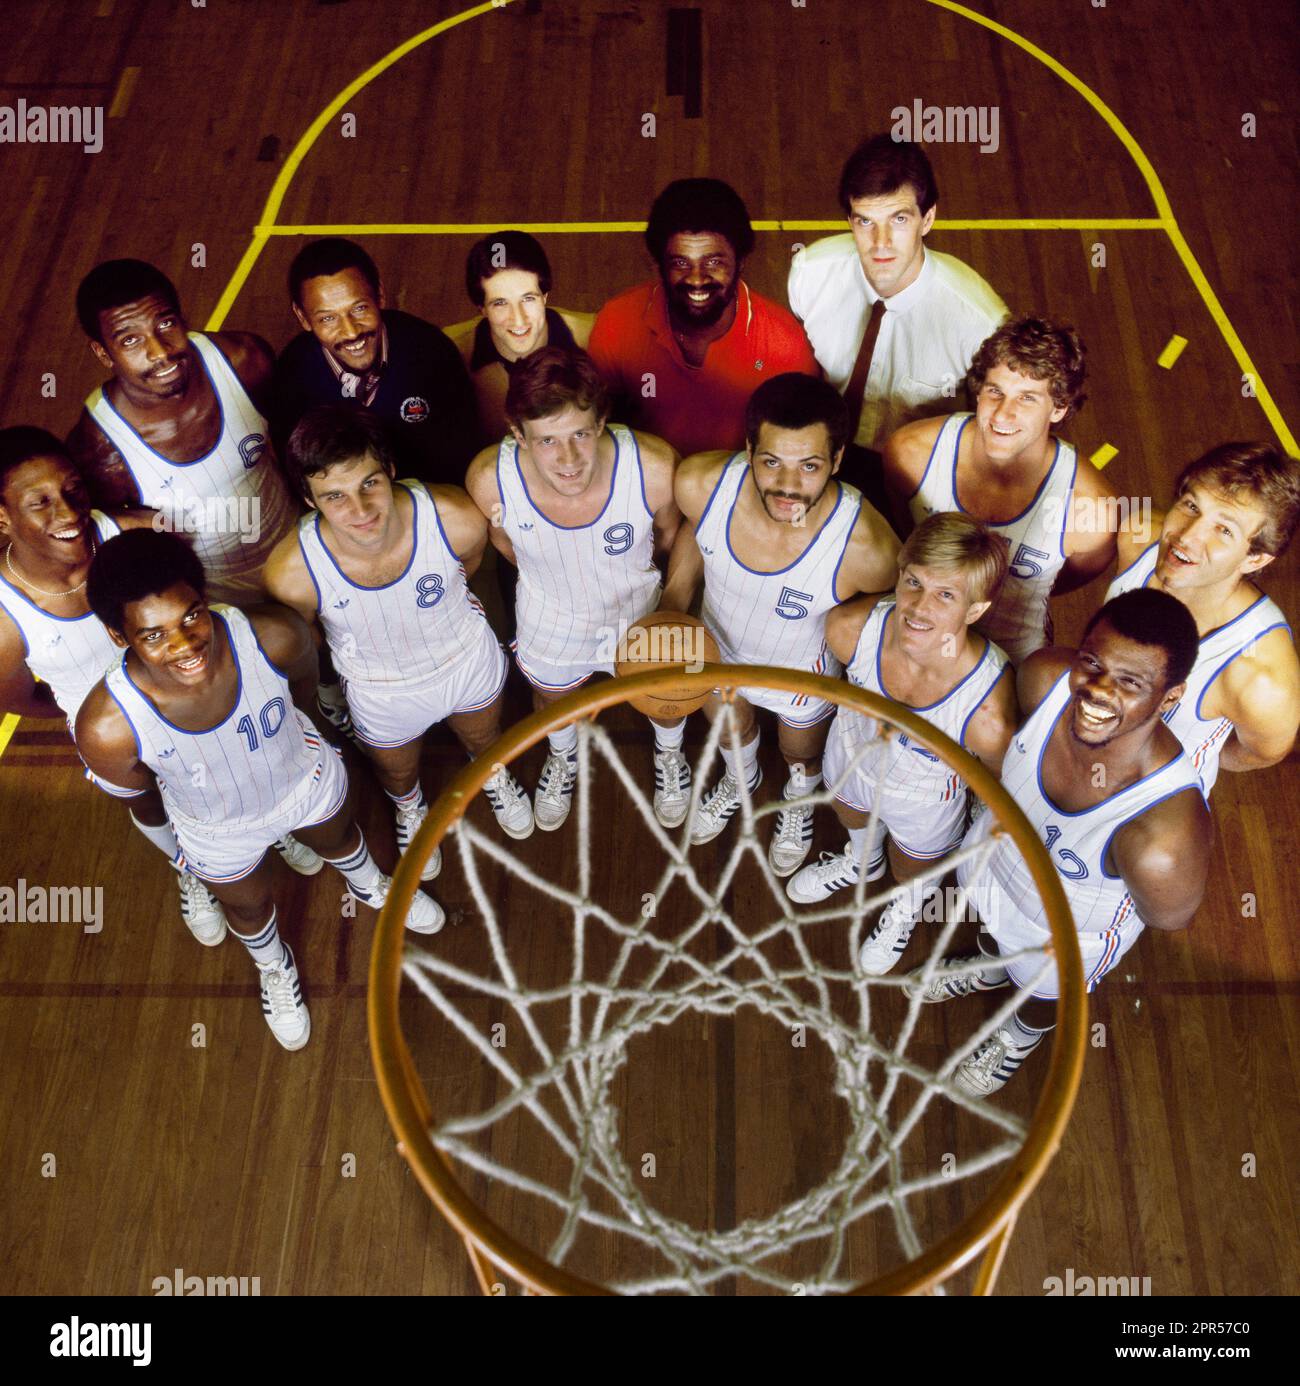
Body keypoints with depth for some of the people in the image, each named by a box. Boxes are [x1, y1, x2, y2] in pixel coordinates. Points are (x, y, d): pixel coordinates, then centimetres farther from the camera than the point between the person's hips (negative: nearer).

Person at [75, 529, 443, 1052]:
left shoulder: (274, 636, -40)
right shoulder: (107, 728, -42)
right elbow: (129, 787, -15)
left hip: (306, 778, 1)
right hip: (220, 832, -1)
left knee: (339, 838, 35)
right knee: (249, 907, 30)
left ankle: (369, 884, 73)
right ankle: (275, 968, 68)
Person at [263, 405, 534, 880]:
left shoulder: (458, 520, -38)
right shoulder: (291, 573, -39)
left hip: (468, 659, 1)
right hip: (382, 693, 0)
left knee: (483, 740, 35)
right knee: (397, 774, 33)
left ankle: (495, 776, 73)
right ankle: (410, 810, 71)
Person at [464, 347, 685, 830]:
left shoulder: (654, 468, -40)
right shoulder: (489, 479, -36)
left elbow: (671, 535, -13)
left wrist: (629, 567, 5)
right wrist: (550, 574, 7)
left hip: (641, 611, 0)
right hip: (550, 621, 1)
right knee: (552, 698, 32)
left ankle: (668, 754, 68)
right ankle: (562, 758, 70)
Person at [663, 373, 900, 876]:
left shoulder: (865, 549, -43)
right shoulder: (701, 484, -36)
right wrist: (671, 608, -6)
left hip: (803, 670, -2)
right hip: (717, 647, 2)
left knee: (802, 753, 33)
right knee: (730, 727, 36)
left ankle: (799, 801, 71)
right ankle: (741, 780, 73)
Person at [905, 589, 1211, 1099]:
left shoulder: (1164, 841, -48)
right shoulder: (1045, 676, -36)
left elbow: (1169, 920, -24)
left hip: (1065, 931, -3)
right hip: (996, 849, 3)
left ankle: (1024, 1035, 70)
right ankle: (992, 967, 76)